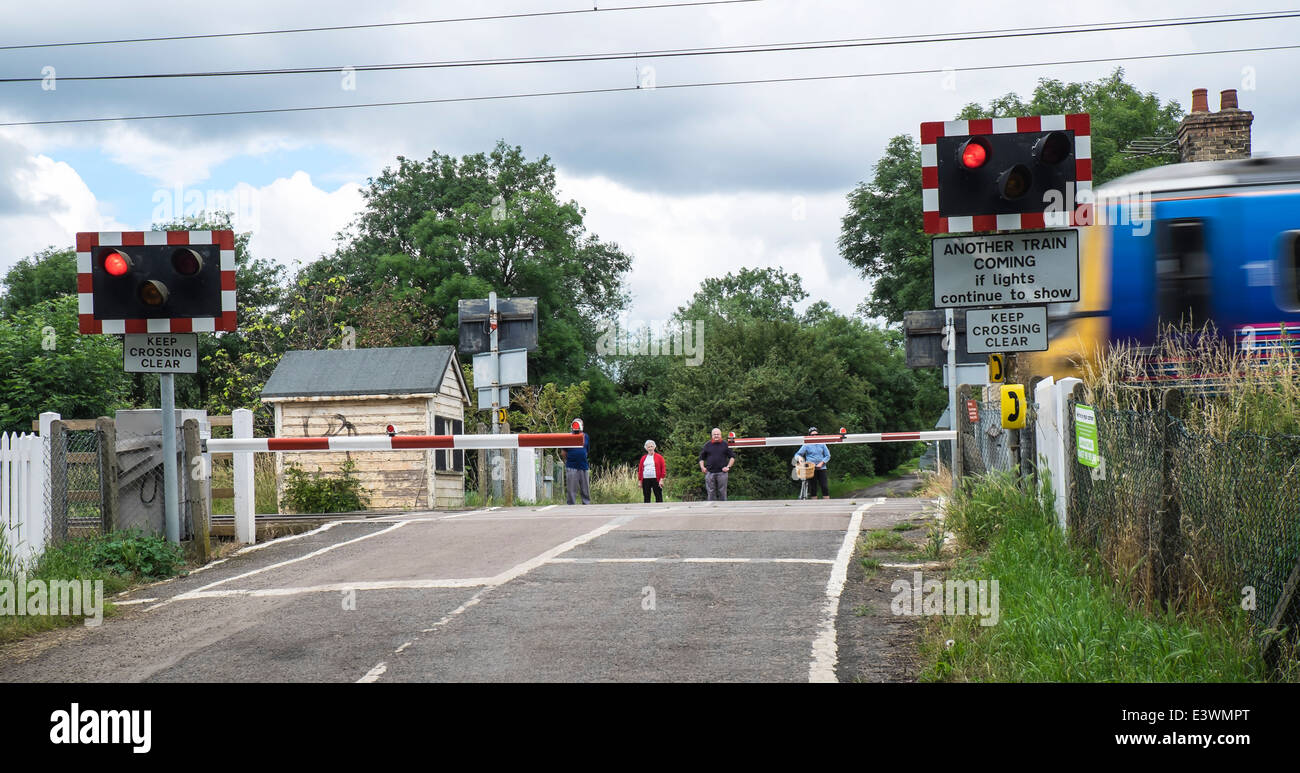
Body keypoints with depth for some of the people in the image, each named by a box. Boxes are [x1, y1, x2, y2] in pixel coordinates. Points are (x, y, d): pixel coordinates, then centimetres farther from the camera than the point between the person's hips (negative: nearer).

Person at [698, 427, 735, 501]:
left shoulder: (725, 445, 7)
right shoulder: (707, 445, 10)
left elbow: (732, 457, 11)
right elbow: (701, 458, 17)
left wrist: (728, 467, 0)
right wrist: (702, 467, 3)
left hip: (722, 472, -1)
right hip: (709, 473, 1)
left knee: (722, 492, 1)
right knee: (711, 492, 3)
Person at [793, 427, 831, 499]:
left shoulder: (822, 444, 8)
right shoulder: (806, 445, 3)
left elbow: (828, 456, 10)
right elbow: (797, 454, 1)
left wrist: (821, 463, -6)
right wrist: (799, 457, -23)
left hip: (821, 468, 1)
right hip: (811, 469, -1)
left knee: (825, 487, -6)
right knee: (813, 487, 0)